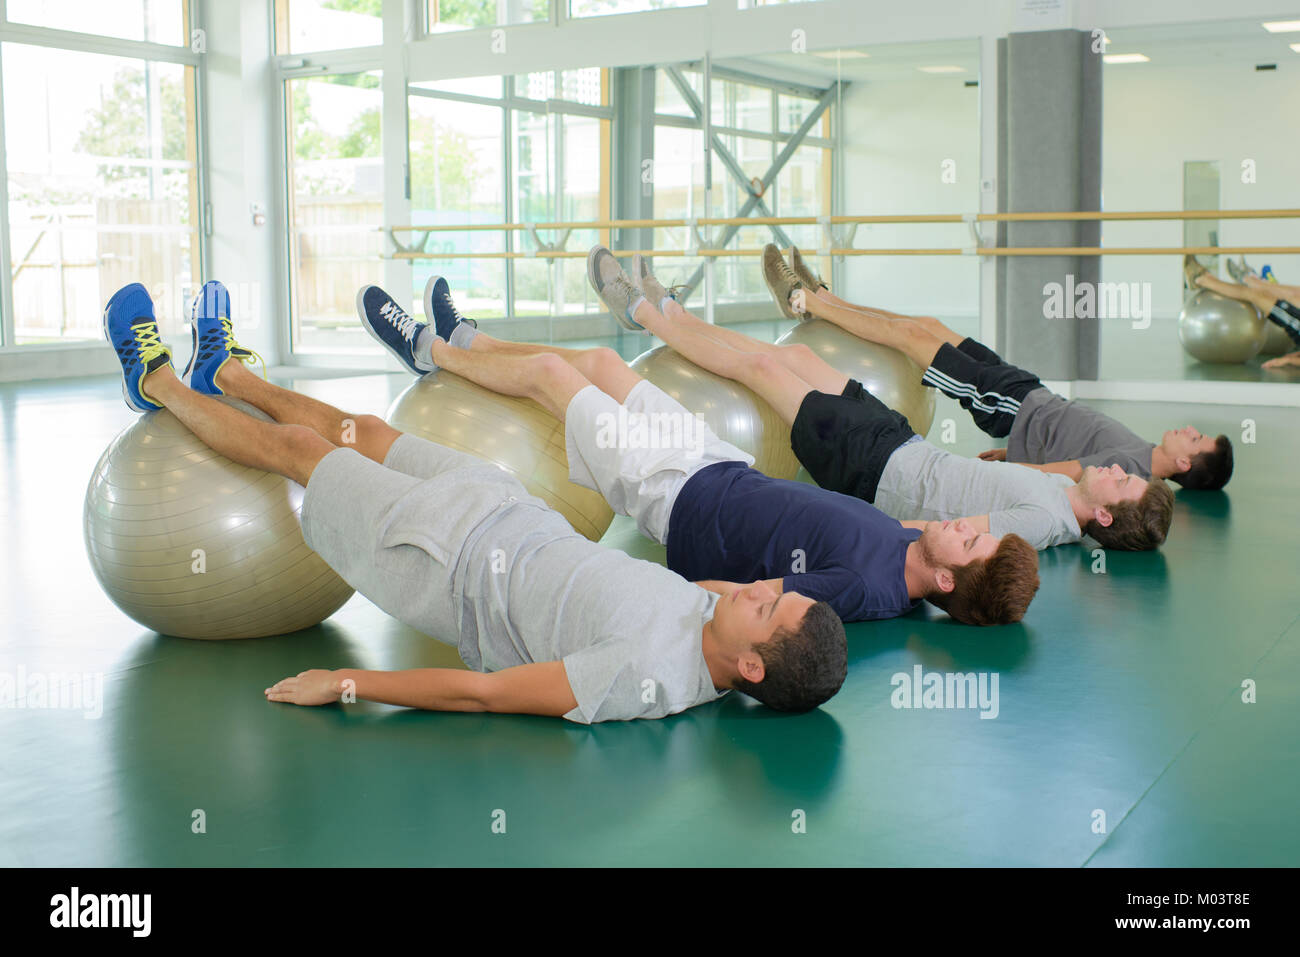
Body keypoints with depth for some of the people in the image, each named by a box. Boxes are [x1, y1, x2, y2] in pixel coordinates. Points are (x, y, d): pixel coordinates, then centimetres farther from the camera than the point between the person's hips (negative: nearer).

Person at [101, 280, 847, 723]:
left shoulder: (646, 676, -39)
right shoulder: (721, 612, -19)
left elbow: (482, 693, -33)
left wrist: (344, 684, -26)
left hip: (457, 570, -6)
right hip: (526, 527, 6)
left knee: (296, 445, 11)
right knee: (365, 432, 23)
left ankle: (159, 382, 41)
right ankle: (225, 372, 53)